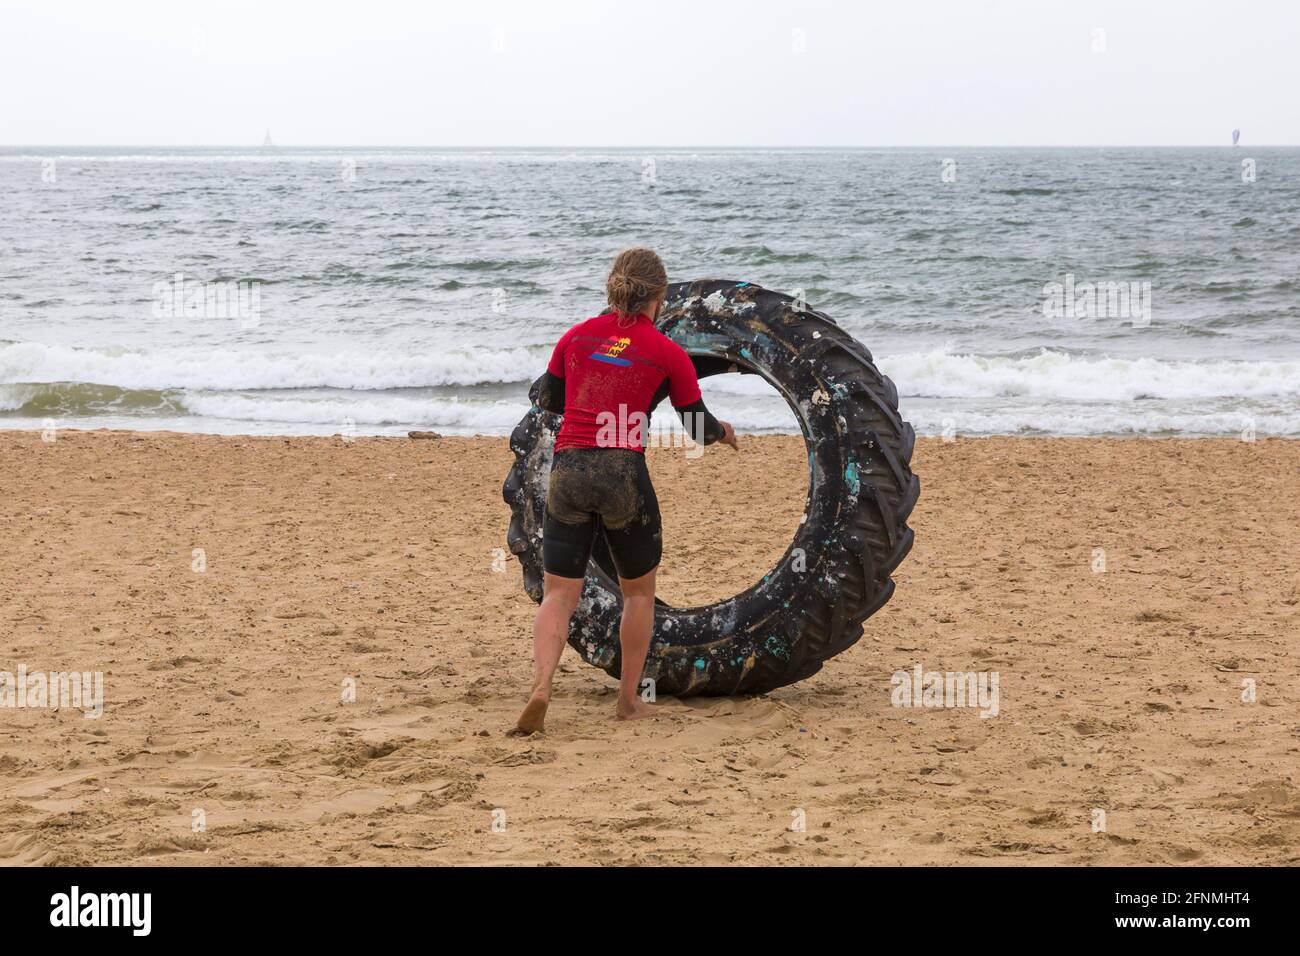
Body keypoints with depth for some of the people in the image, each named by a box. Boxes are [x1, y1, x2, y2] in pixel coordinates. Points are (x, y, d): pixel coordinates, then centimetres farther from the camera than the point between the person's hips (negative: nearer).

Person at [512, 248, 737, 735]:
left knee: (559, 594, 5)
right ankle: (629, 699, 22)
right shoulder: (667, 353, 1)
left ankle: (541, 686, -18)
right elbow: (699, 427, 10)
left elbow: (547, 398, 20)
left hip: (568, 469, 2)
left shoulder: (577, 336, 9)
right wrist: (724, 433, 33)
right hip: (624, 472, -2)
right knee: (638, 591, 18)